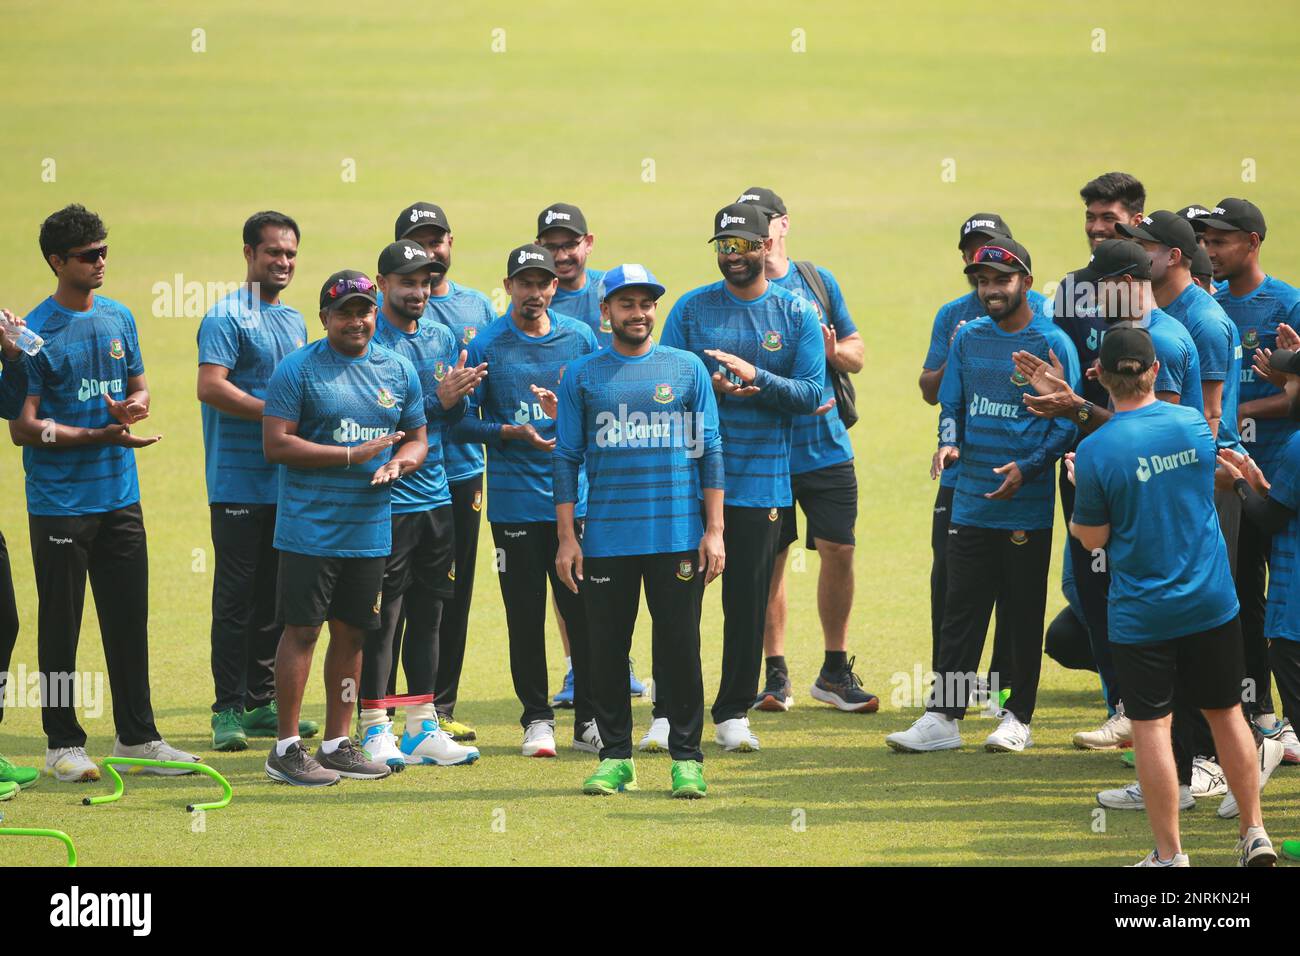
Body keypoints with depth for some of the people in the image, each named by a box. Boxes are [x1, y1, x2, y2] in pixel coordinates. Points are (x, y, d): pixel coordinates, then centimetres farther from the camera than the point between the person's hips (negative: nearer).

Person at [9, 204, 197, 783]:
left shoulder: (119, 318, 8)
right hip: (60, 503, -6)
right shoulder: (37, 332, -11)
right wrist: (99, 437, -21)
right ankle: (62, 745, 8)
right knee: (61, 627, 1)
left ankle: (137, 736, 18)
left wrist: (133, 405, -5)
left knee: (129, 621, 9)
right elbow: (24, 427, -13)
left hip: (121, 498, 6)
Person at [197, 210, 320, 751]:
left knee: (274, 598, 10)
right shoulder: (227, 318, -8)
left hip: (286, 481, 7)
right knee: (236, 598, -6)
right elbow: (211, 387, -20)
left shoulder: (294, 321, 18)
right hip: (239, 480, -7)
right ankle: (227, 711, -3)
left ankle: (261, 703, 17)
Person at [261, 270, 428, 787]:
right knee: (302, 630, -5)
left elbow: (417, 437, 18)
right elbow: (276, 444, -13)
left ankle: (337, 744, 18)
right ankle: (286, 748, 0)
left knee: (351, 632, 9)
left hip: (370, 528, 5)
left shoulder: (398, 370, 11)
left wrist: (400, 462, -7)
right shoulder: (298, 369, -6)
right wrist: (353, 456, -16)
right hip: (310, 528, -5)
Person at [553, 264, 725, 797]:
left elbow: (709, 452, 6)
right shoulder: (582, 376, 8)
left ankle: (686, 757, 5)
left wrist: (714, 529, -1)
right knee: (607, 648, 3)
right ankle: (615, 757, 12)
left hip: (677, 534, -1)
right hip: (606, 537, 1)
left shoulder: (687, 369, 7)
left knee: (679, 647, -1)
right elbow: (567, 459, 7)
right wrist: (566, 537, 0)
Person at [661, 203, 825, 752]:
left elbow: (811, 394, -3)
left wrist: (756, 377, -18)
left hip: (762, 477, 0)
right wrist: (706, 386, -17)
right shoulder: (691, 309, 5)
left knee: (749, 599, 1)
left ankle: (733, 713, 11)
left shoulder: (797, 314, 4)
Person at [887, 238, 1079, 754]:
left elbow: (1067, 423, -6)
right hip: (970, 502, 4)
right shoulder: (967, 337, 10)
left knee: (1024, 615, 4)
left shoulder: (1053, 344, -4)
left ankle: (1018, 717, 12)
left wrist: (1028, 468, -18)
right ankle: (942, 717, 4)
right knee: (960, 609, 4)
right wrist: (948, 444, -5)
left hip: (1028, 507, -4)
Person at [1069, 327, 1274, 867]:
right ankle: (1255, 834, 22)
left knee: (1151, 726, 3)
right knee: (1226, 714, 16)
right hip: (1211, 600, 4)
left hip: (1141, 614, -4)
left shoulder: (1096, 450, -16)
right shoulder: (1192, 424, -3)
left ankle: (1169, 855, 6)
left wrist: (1079, 486, 8)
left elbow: (1093, 539, -7)